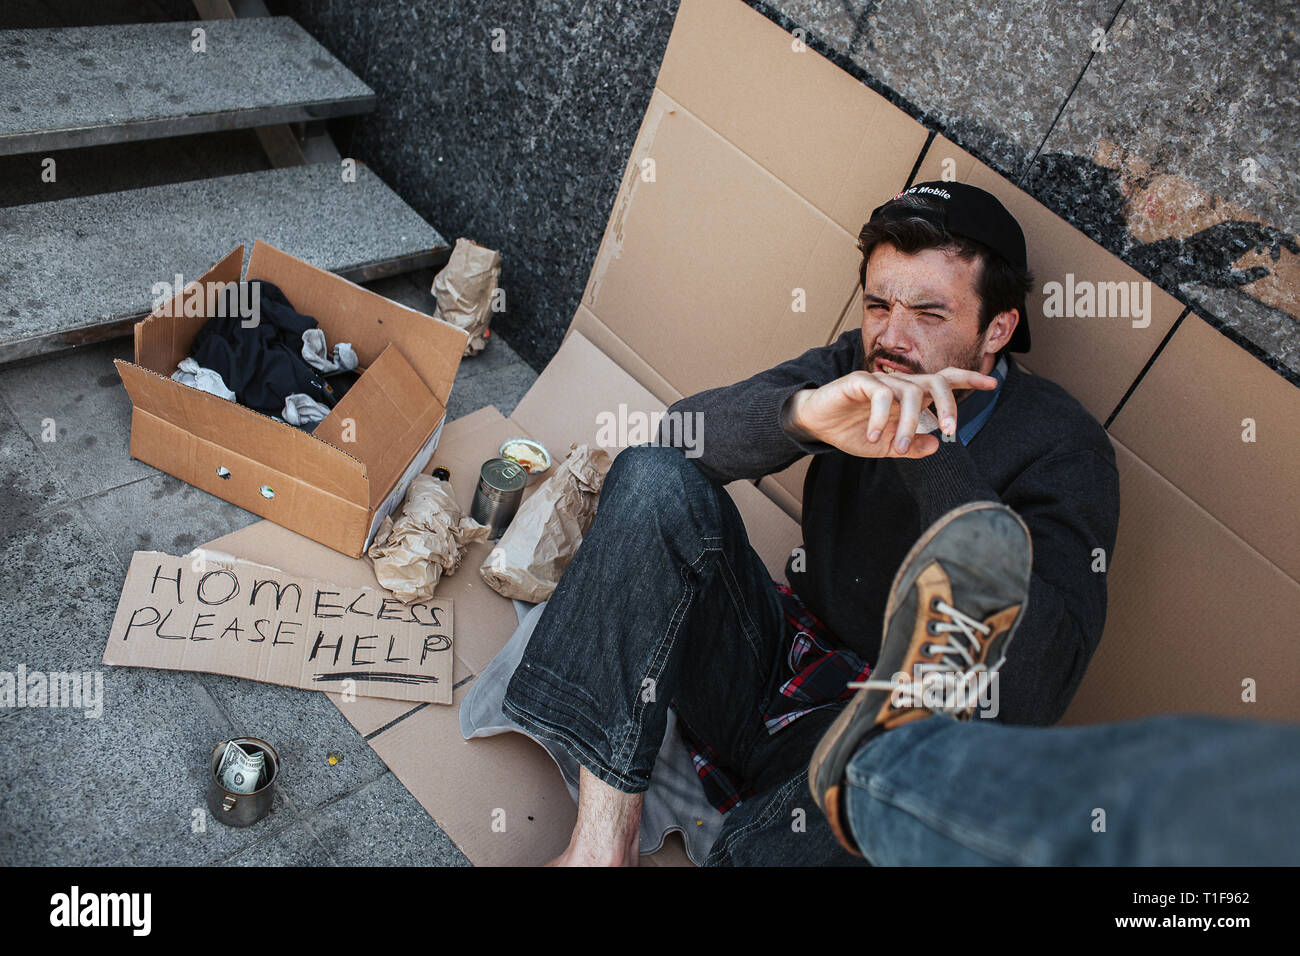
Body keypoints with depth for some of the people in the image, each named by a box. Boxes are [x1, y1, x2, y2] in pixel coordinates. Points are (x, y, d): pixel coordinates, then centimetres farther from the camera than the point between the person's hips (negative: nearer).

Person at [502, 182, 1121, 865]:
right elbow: (682, 432, -12)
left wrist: (935, 450, -30)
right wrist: (803, 412, -34)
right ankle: (602, 835, -21)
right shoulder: (858, 366, 0)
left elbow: (1029, 694, -27)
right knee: (655, 479, -18)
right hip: (772, 666, 5)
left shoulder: (1062, 447, -12)